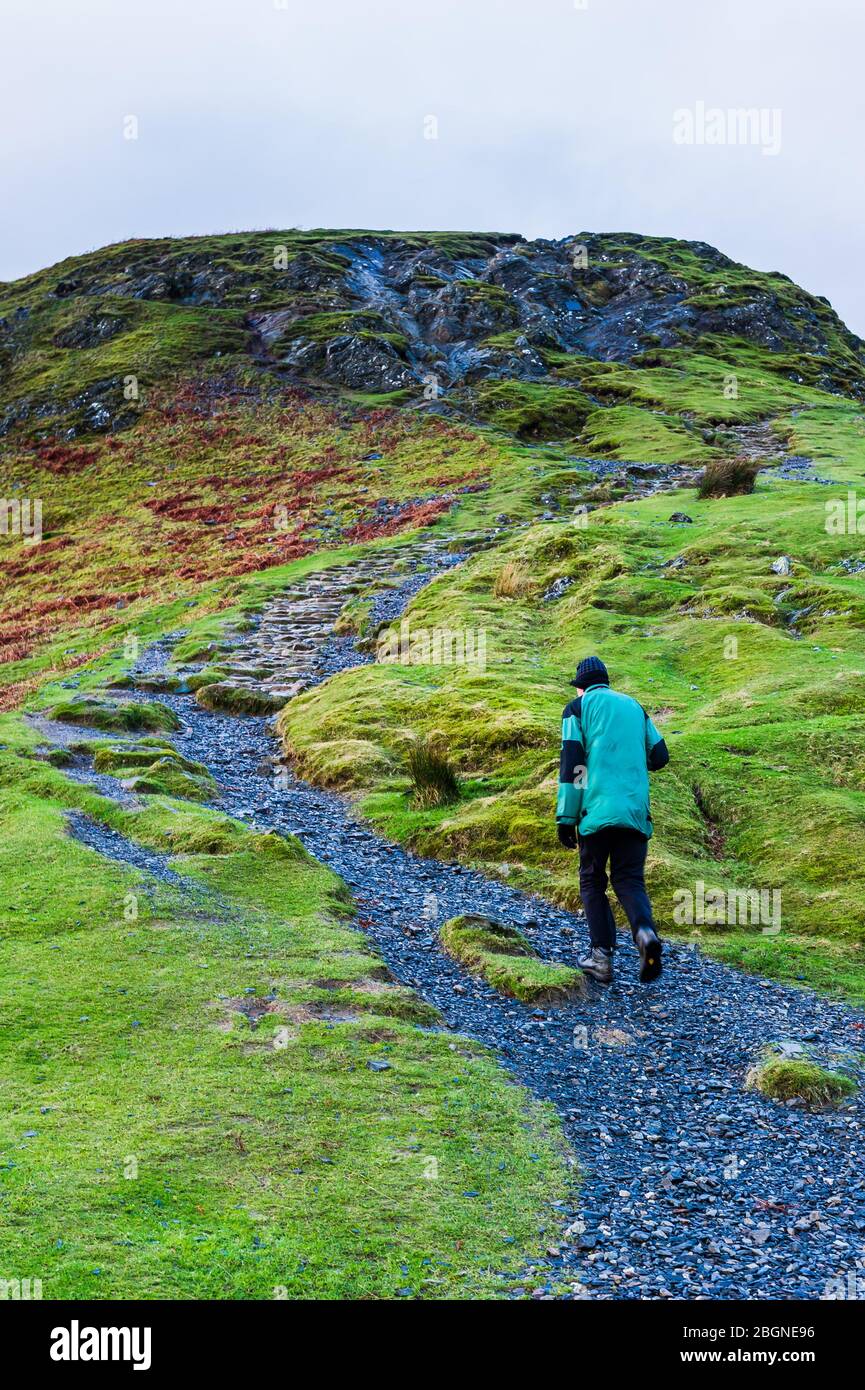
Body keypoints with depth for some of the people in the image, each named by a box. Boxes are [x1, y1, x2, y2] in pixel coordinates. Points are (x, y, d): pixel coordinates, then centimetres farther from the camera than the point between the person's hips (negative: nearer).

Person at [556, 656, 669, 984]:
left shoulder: (578, 707, 6)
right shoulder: (634, 706, 19)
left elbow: (571, 763, -4)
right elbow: (659, 756, 17)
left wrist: (565, 818, -4)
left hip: (596, 810, -3)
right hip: (636, 810, 3)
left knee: (592, 882, 10)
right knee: (629, 880, 7)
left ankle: (602, 955, 2)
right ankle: (645, 931, -22)